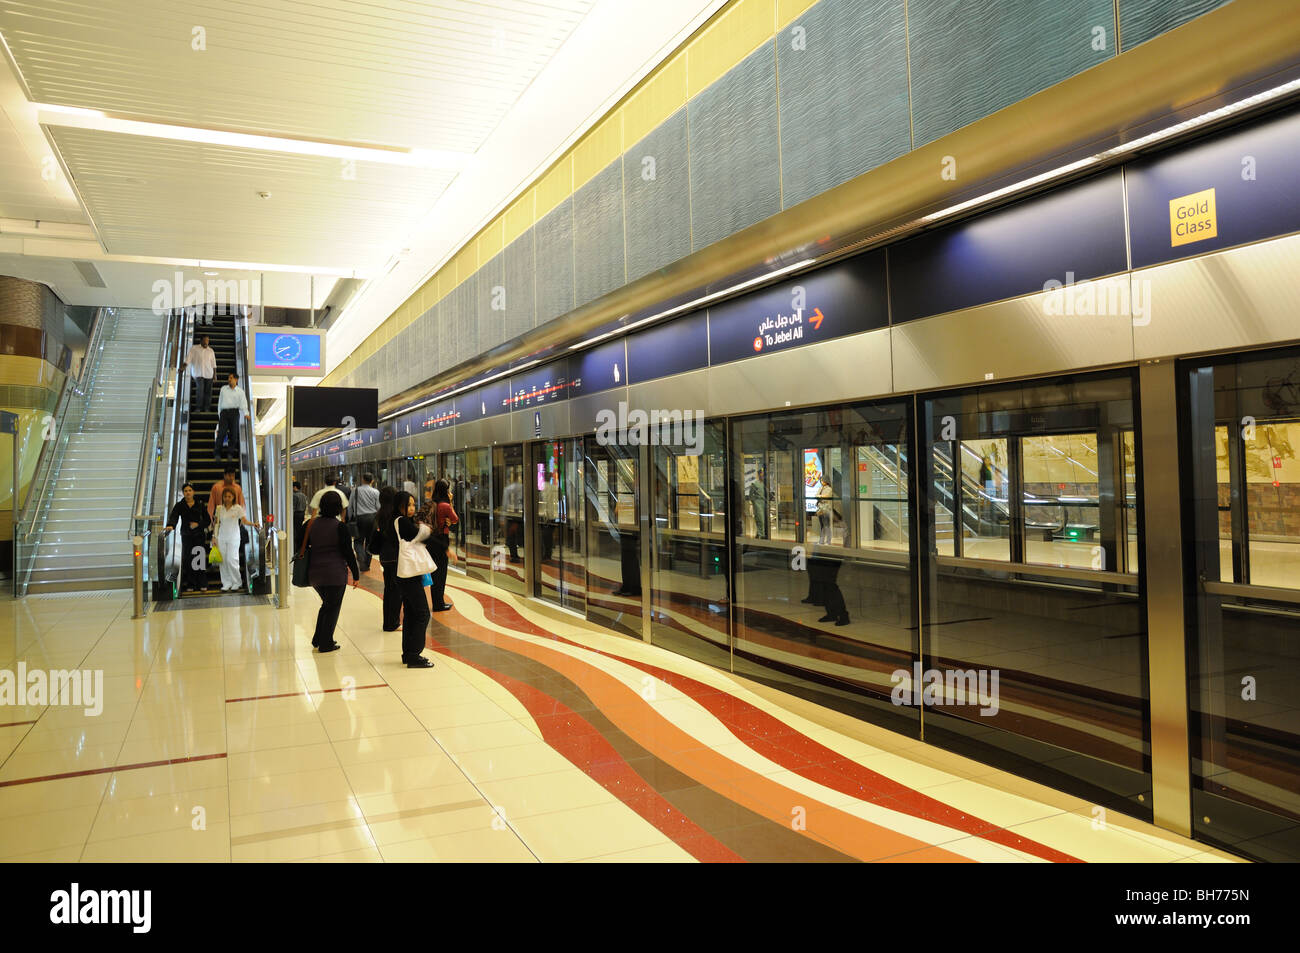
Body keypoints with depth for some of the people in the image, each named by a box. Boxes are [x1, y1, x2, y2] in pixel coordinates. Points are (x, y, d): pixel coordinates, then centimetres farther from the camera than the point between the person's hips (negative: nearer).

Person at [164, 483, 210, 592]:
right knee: (187, 559, -3)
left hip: (198, 535, 0)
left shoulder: (199, 505, 5)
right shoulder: (179, 505, 2)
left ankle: (202, 584, 1)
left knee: (200, 558, -5)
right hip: (186, 536, 0)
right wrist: (170, 525, -35)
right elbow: (173, 516, -15)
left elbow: (207, 520, 7)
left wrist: (198, 524, -11)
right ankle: (190, 585, 4)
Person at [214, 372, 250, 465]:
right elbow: (220, 402, 18)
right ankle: (217, 453, -11)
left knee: (233, 433, -4)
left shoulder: (240, 392, 10)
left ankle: (230, 453, 5)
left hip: (234, 412, -1)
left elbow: (243, 404, 2)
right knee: (222, 432, -11)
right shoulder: (223, 389, 16)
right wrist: (219, 414, 12)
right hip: (224, 412, 1)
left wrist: (246, 414, -15)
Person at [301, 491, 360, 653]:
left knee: (327, 603, 23)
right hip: (335, 574, -6)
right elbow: (348, 552, -12)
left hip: (314, 573, 6)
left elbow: (303, 546, 9)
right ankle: (325, 645, 13)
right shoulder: (340, 527, -14)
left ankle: (318, 640, 26)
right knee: (333, 607, 8)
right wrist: (356, 574, -5)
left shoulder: (312, 524, 2)